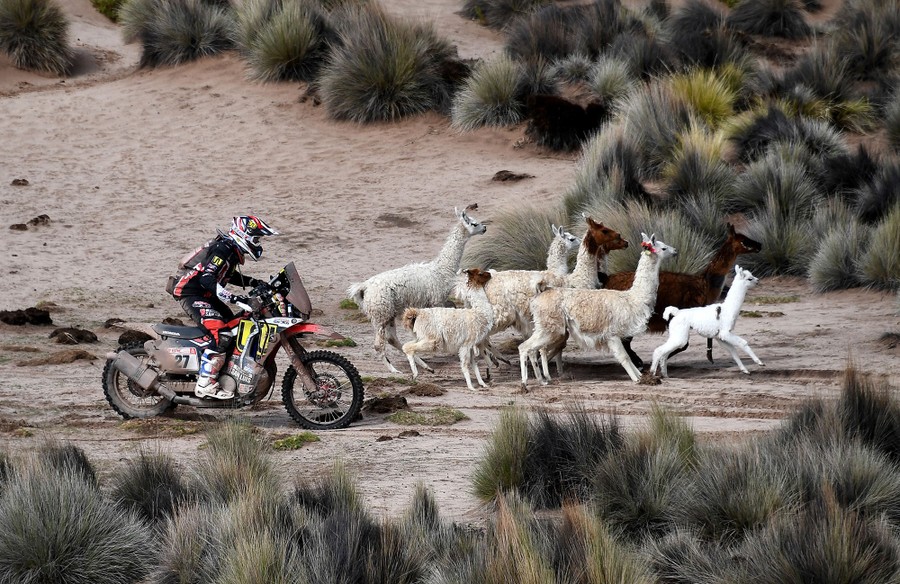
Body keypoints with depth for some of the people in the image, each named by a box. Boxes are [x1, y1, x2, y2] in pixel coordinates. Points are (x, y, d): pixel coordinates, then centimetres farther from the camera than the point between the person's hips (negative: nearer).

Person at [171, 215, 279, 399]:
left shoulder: (233, 251, 11)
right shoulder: (223, 250, -21)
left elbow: (230, 275, 31)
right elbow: (207, 279, -32)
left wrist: (255, 283, 17)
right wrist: (234, 298, -39)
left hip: (205, 295, 11)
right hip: (192, 294, -11)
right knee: (221, 334, -24)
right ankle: (205, 384, -26)